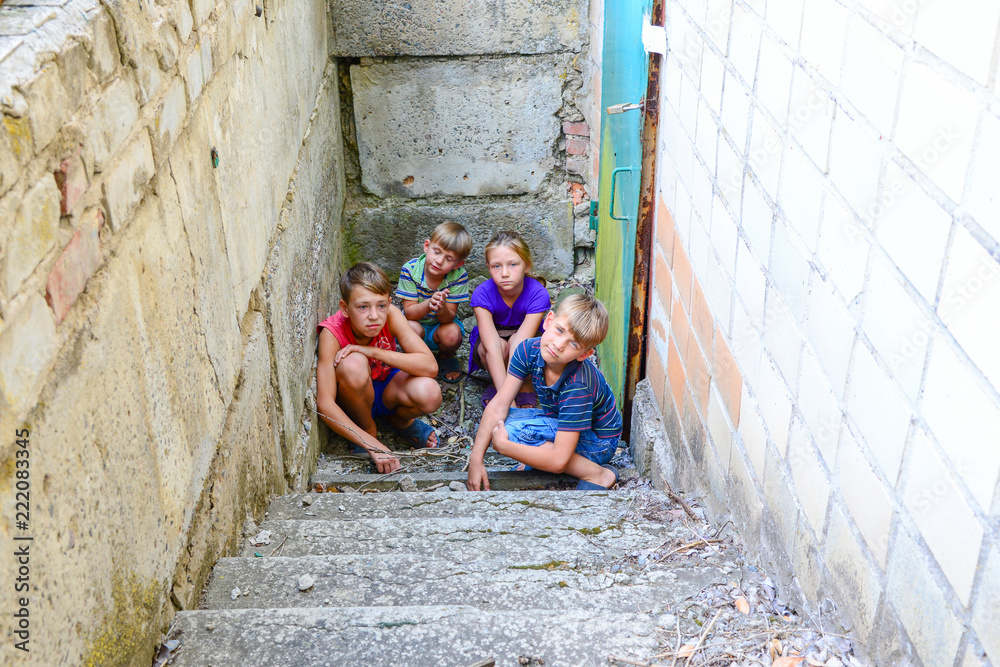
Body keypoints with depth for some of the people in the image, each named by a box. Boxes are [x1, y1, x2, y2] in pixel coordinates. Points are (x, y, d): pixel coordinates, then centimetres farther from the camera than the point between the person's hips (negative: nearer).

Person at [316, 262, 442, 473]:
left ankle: (399, 421, 6)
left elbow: (430, 366, -30)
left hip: (386, 388, 2)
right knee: (353, 363, -36)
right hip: (354, 398, -2)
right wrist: (373, 445, -41)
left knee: (429, 394, -31)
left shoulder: (390, 314, -23)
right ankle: (369, 430, -7)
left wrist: (372, 351, -36)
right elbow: (324, 404, -34)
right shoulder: (332, 333, -29)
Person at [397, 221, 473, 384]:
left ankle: (446, 357, 7)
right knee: (411, 328, -34)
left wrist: (442, 308, -48)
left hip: (441, 325, 1)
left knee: (452, 334, -32)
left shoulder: (459, 276, -22)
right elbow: (409, 313, -23)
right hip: (417, 323, -1)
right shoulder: (410, 270, -22)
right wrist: (429, 304, -45)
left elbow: (448, 318, -23)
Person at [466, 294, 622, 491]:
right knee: (492, 425, -10)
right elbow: (499, 405, -15)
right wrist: (476, 460, -22)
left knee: (512, 431, -28)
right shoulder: (529, 350, -19)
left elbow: (559, 460, -36)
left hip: (597, 440, -6)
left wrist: (503, 445, -29)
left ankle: (597, 474, -18)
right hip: (559, 421, 7)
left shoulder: (577, 386, -37)